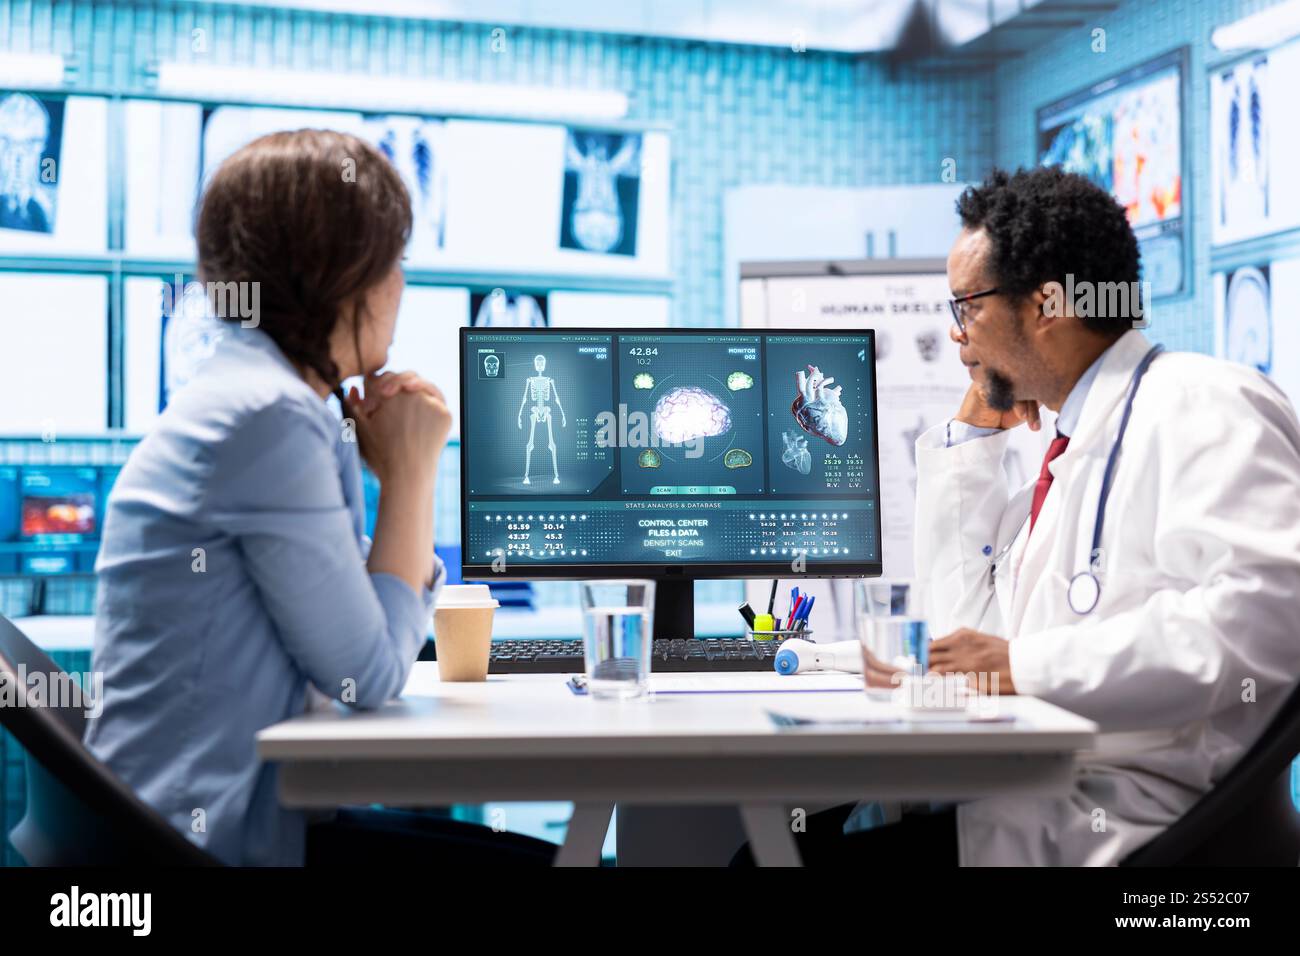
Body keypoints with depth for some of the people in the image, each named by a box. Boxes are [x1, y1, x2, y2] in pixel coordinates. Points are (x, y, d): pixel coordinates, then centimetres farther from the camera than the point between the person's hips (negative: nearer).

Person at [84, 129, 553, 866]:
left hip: (235, 799, 9)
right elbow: (370, 677, -16)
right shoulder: (267, 416, -19)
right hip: (208, 831, -9)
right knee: (549, 858, -12)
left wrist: (406, 471, 3)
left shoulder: (284, 401, 10)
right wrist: (410, 473, -9)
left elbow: (375, 626, 13)